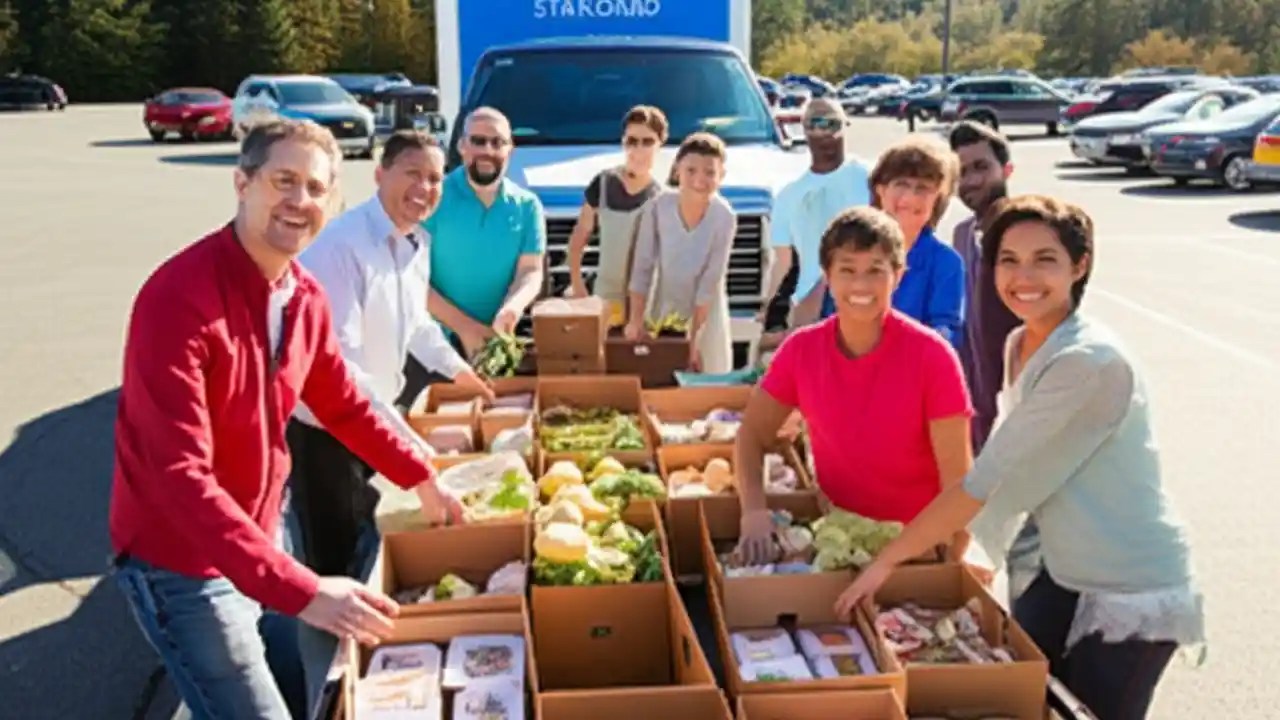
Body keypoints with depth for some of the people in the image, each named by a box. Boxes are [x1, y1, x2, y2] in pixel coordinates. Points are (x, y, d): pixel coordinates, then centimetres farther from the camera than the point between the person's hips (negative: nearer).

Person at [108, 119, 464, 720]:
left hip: (258, 541, 8)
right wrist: (300, 590, -36)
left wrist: (421, 479, 12)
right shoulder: (179, 296, -27)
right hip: (179, 562, -8)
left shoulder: (306, 297, -2)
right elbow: (181, 477, -31)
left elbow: (342, 405, 14)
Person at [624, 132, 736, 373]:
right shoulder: (658, 207, -17)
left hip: (706, 315, -1)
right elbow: (642, 268, -11)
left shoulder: (724, 217, -20)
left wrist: (694, 337, -17)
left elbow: (711, 283, -17)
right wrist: (636, 320, -16)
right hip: (663, 311, 1)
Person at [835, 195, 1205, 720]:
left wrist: (887, 560, -19)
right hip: (1065, 575, 7)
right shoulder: (1018, 346, 2)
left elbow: (987, 480, -25)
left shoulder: (1089, 362, -25)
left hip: (1132, 594, -7)